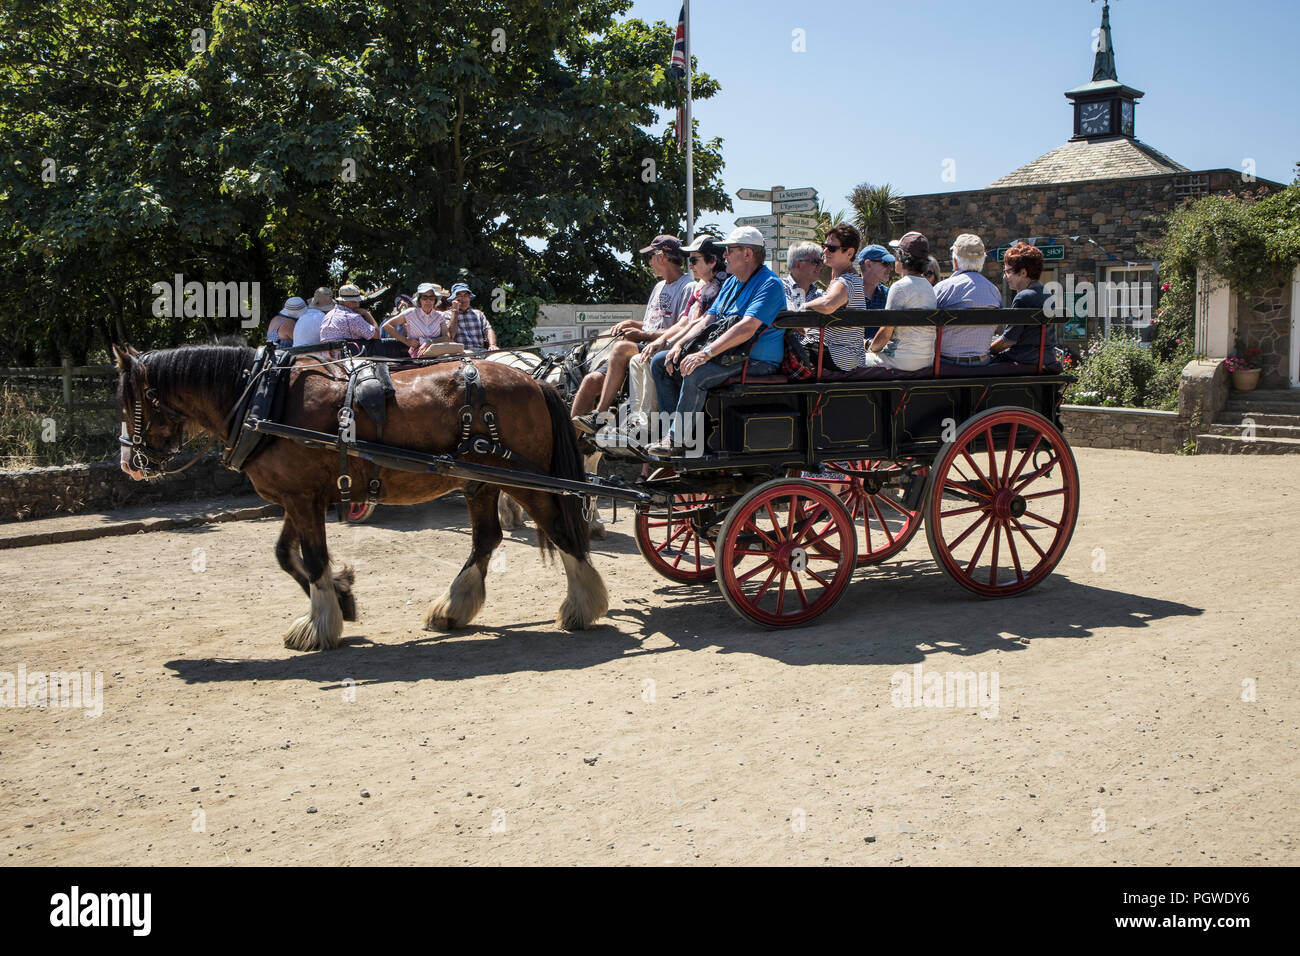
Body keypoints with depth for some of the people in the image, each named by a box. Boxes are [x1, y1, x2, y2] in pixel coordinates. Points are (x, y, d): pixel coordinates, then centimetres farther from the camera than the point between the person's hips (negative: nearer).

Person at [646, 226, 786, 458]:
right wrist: (680, 345, -2)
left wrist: (707, 353, -33)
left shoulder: (769, 284, -14)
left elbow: (747, 328, -27)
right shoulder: (731, 283, 17)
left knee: (696, 373, -34)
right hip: (725, 354, 10)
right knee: (659, 362, 2)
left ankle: (676, 439, -22)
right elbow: (708, 320, 15)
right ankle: (674, 425, -6)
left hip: (756, 362, -10)